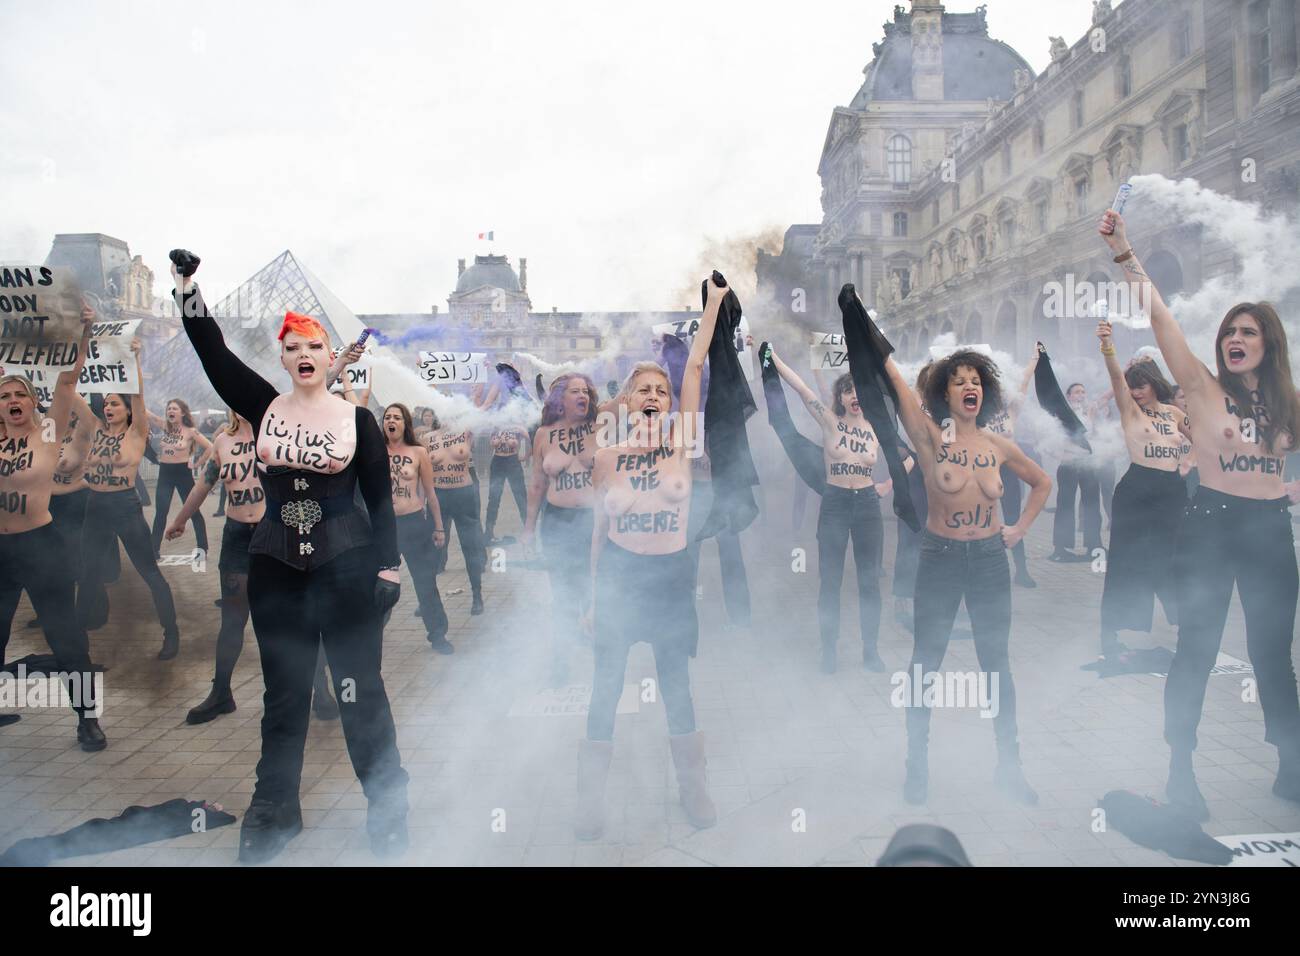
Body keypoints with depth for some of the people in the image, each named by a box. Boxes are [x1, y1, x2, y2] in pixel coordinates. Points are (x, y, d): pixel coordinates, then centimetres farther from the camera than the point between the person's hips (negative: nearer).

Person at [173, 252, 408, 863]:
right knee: (283, 693, 13)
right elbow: (212, 351, -2)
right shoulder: (262, 407, 4)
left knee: (360, 690, 3)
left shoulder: (358, 419, -1)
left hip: (347, 565, -2)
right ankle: (275, 810, 28)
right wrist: (186, 284, -10)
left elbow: (380, 498, 0)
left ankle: (387, 805, 18)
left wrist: (388, 568, -4)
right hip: (274, 569, 3)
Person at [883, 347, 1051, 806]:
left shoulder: (998, 444, 2)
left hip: (990, 559, 3)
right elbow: (894, 376, -21)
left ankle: (1009, 764, 25)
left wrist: (1021, 528, 10)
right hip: (940, 558, -3)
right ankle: (917, 764, 20)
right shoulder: (930, 436, -8)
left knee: (996, 663, 11)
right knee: (926, 661, 5)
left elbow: (1042, 482, 19)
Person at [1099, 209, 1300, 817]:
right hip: (1209, 524, -3)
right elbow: (1159, 316, -12)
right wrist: (1124, 254, -20)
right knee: (1197, 649, 0)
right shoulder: (1203, 389, -3)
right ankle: (1180, 770, 11)